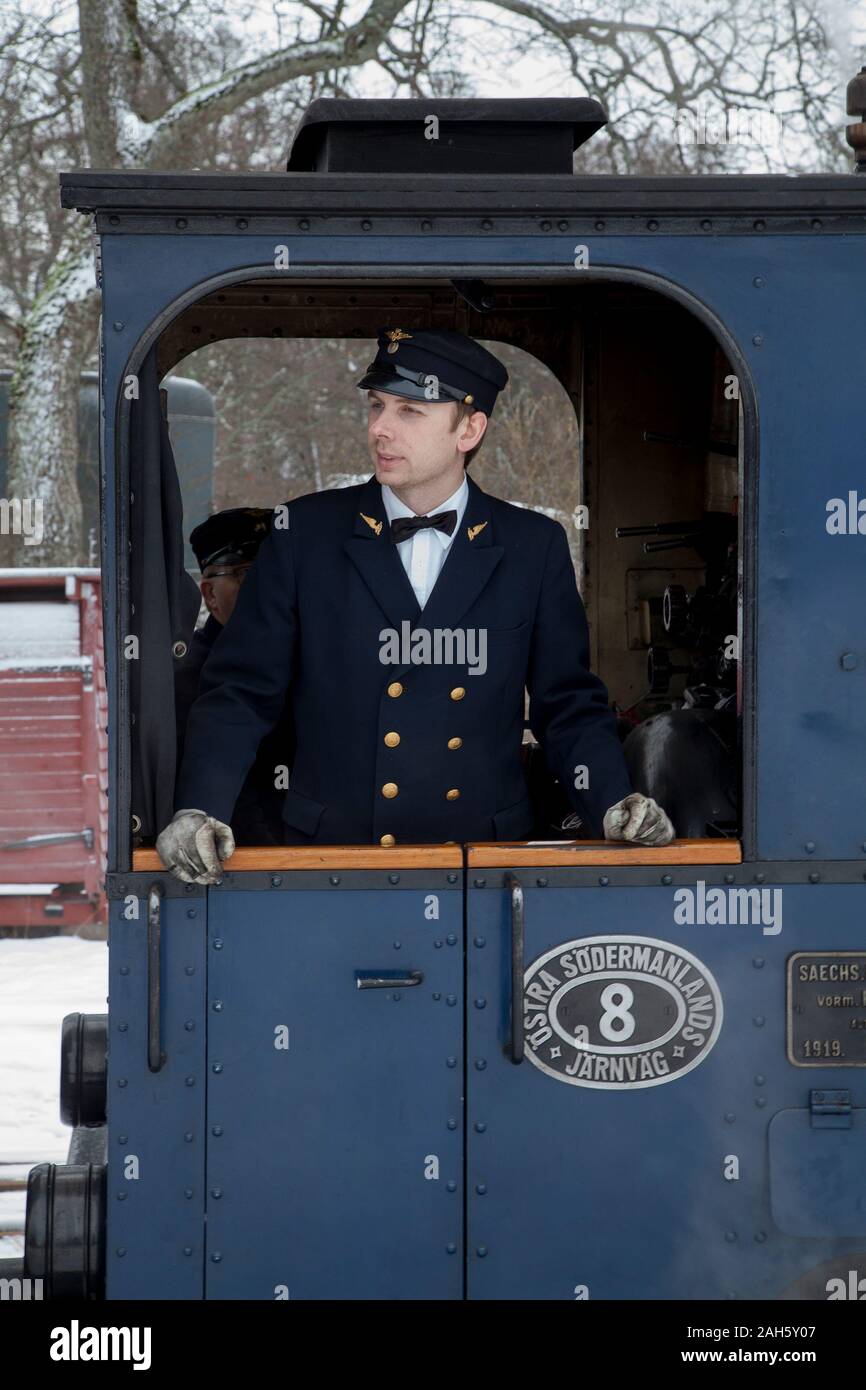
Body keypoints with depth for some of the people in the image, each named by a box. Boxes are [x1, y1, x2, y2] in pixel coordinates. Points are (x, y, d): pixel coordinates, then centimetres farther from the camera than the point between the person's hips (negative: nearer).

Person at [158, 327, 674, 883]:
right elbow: (241, 690, 4)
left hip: (483, 860, 1)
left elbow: (569, 706, 11)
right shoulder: (308, 531, 4)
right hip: (333, 852, -1)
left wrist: (614, 804, -6)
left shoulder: (535, 547, 6)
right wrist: (200, 811, -10)